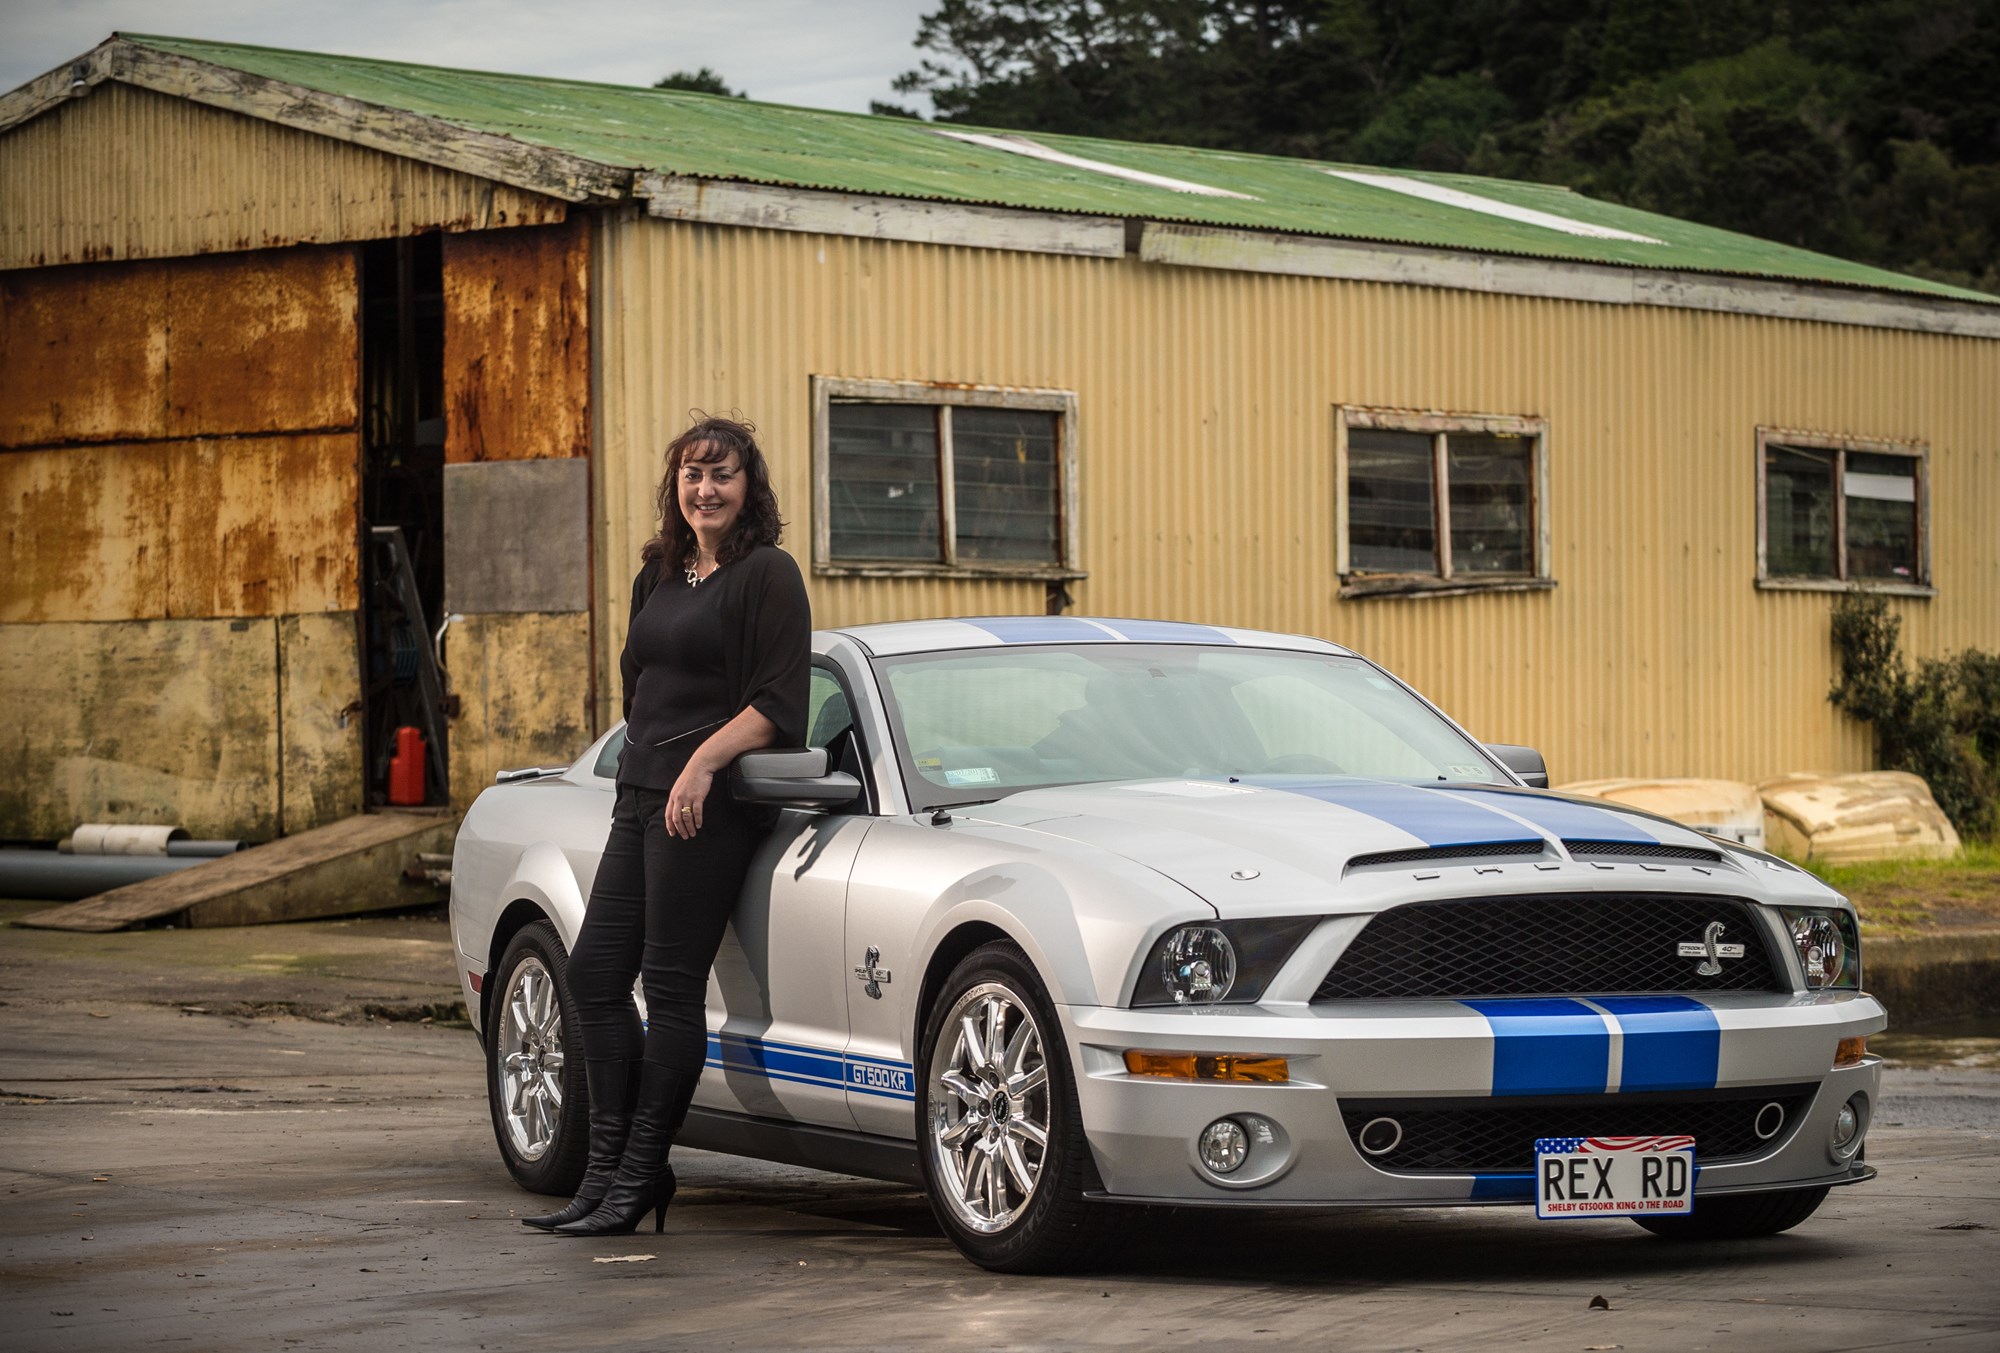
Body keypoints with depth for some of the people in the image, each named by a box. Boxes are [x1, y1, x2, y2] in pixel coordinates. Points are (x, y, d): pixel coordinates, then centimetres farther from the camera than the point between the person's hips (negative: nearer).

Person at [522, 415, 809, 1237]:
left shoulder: (767, 575, -5)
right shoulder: (659, 576, 19)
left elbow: (777, 702, -12)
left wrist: (703, 760, -22)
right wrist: (646, 766, 17)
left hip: (711, 801, -9)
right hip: (641, 797, 9)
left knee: (671, 984, -6)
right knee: (594, 971, 5)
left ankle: (638, 1180, 0)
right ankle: (607, 1167, 11)